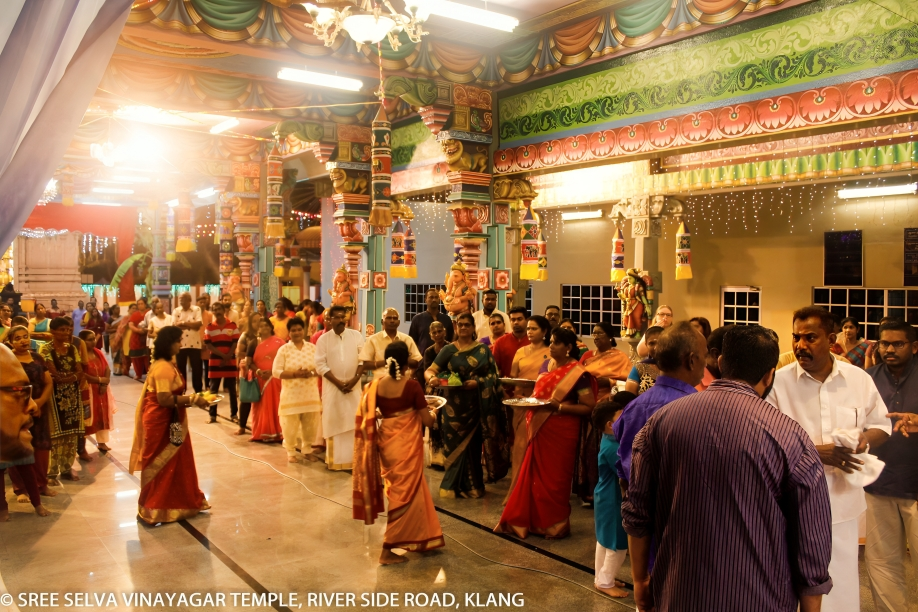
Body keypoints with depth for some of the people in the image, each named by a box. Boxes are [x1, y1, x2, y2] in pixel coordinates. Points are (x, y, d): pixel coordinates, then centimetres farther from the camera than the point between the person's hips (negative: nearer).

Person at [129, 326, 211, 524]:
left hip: (169, 421, 10)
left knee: (174, 465, 18)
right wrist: (192, 399, -23)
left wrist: (189, 399, 4)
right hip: (161, 423, -10)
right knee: (161, 467, 0)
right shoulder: (163, 368, -21)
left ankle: (174, 504, 29)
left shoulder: (167, 364, 11)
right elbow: (164, 399, -28)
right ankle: (152, 510, 11)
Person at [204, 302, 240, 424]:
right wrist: (223, 356, -14)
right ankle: (212, 415, 11)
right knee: (213, 389, 5)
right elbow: (209, 345, -4)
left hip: (230, 362, -1)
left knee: (232, 389, 4)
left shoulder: (232, 325, 1)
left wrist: (227, 358, -12)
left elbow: (235, 344, -2)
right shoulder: (210, 327, 3)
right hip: (215, 362, 1)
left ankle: (234, 414, 11)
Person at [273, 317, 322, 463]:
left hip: (310, 393, 3)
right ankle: (291, 452, 17)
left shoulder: (313, 348, 5)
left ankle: (307, 450, 25)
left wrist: (311, 373, -17)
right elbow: (276, 371, -8)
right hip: (291, 393, -3)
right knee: (291, 424, 1)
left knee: (310, 424, 9)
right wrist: (295, 374, -19)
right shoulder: (284, 349, -3)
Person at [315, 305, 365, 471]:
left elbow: (362, 359, 0)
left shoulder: (356, 335, 3)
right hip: (332, 387, -1)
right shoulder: (323, 339, -1)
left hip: (354, 385, 1)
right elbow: (320, 365, -6)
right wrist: (338, 382, -13)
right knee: (334, 423, 2)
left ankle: (354, 459, 8)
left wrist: (354, 380, -12)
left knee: (354, 423, 1)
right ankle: (335, 460, 10)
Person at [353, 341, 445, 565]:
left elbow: (368, 415, 3)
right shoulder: (412, 385, -16)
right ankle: (387, 550, 5)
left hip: (386, 442, 6)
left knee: (398, 489, 21)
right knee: (404, 493, 4)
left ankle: (418, 538, 34)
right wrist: (433, 414, 10)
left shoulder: (376, 384, -4)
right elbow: (428, 420, -12)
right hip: (407, 443, -6)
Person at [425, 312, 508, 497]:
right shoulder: (449, 350, 4)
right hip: (454, 404, 0)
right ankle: (456, 485, 15)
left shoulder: (483, 349, 7)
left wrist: (478, 382, -14)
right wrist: (432, 377, -26)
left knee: (472, 444, 3)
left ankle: (470, 484, 17)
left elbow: (493, 374, 4)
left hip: (476, 404, 0)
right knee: (456, 443, 3)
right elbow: (429, 370, -3)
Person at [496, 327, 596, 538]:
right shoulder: (546, 365, 8)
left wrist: (558, 406, -23)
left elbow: (589, 407, -16)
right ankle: (532, 520, 23)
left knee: (555, 478, 4)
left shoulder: (579, 373, -13)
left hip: (561, 432, -7)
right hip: (539, 429, 7)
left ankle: (556, 525, 20)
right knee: (534, 475, 11)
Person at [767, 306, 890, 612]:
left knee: (842, 585, 15)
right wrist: (816, 452, -21)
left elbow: (881, 425, 12)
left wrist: (864, 440, -11)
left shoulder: (860, 379, 1)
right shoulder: (779, 382, -9)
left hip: (842, 499, 3)